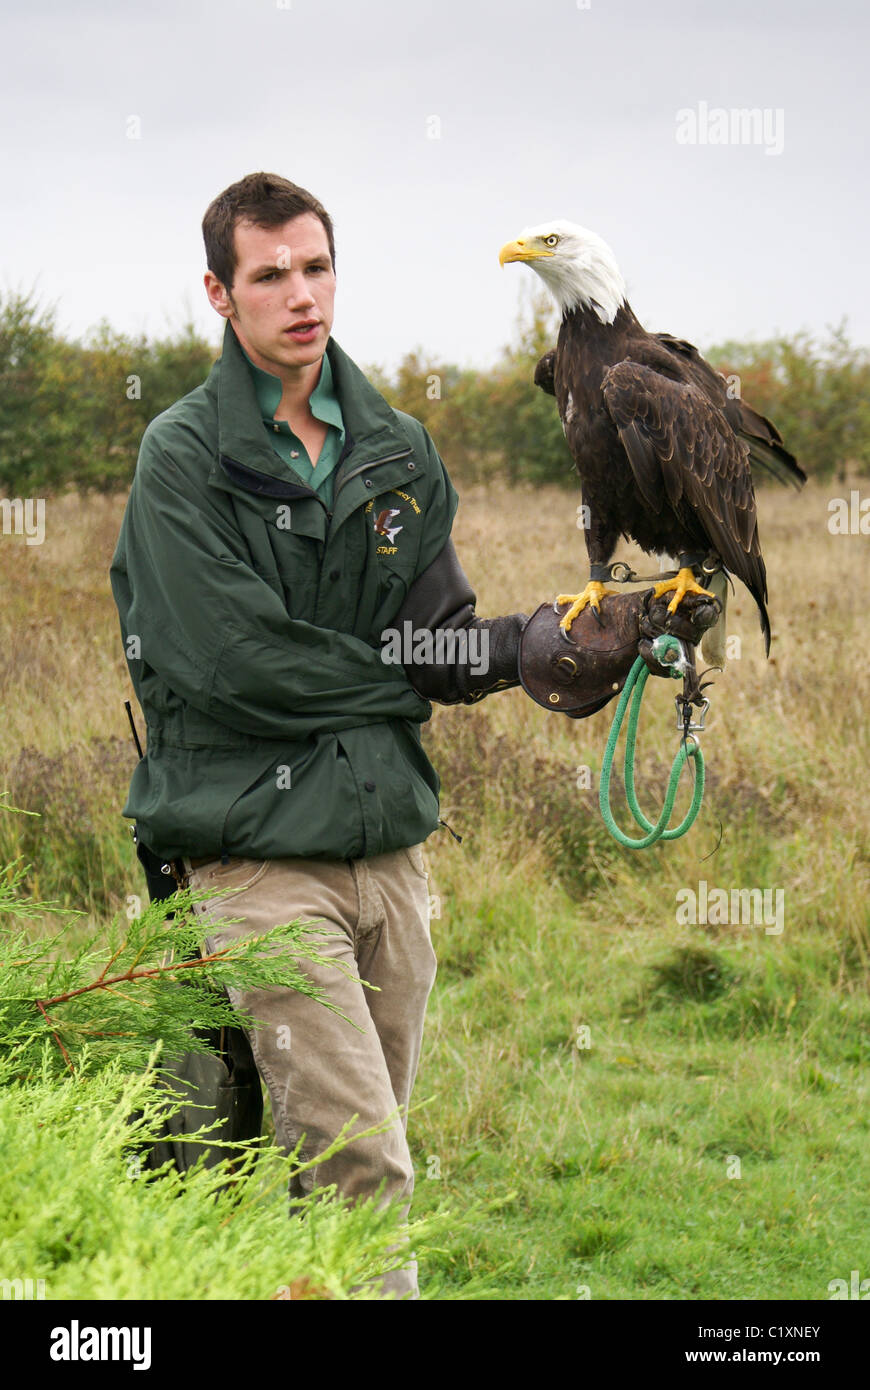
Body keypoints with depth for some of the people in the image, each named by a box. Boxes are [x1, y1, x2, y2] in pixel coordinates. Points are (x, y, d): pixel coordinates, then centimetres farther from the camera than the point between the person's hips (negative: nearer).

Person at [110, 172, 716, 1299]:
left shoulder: (397, 453, 12)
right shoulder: (185, 455, -6)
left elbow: (448, 646, 7)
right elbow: (235, 663, -14)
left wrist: (524, 645, -16)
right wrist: (396, 670, -3)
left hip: (390, 847, 6)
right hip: (258, 857, -6)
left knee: (356, 1160, 10)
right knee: (366, 1174, -14)